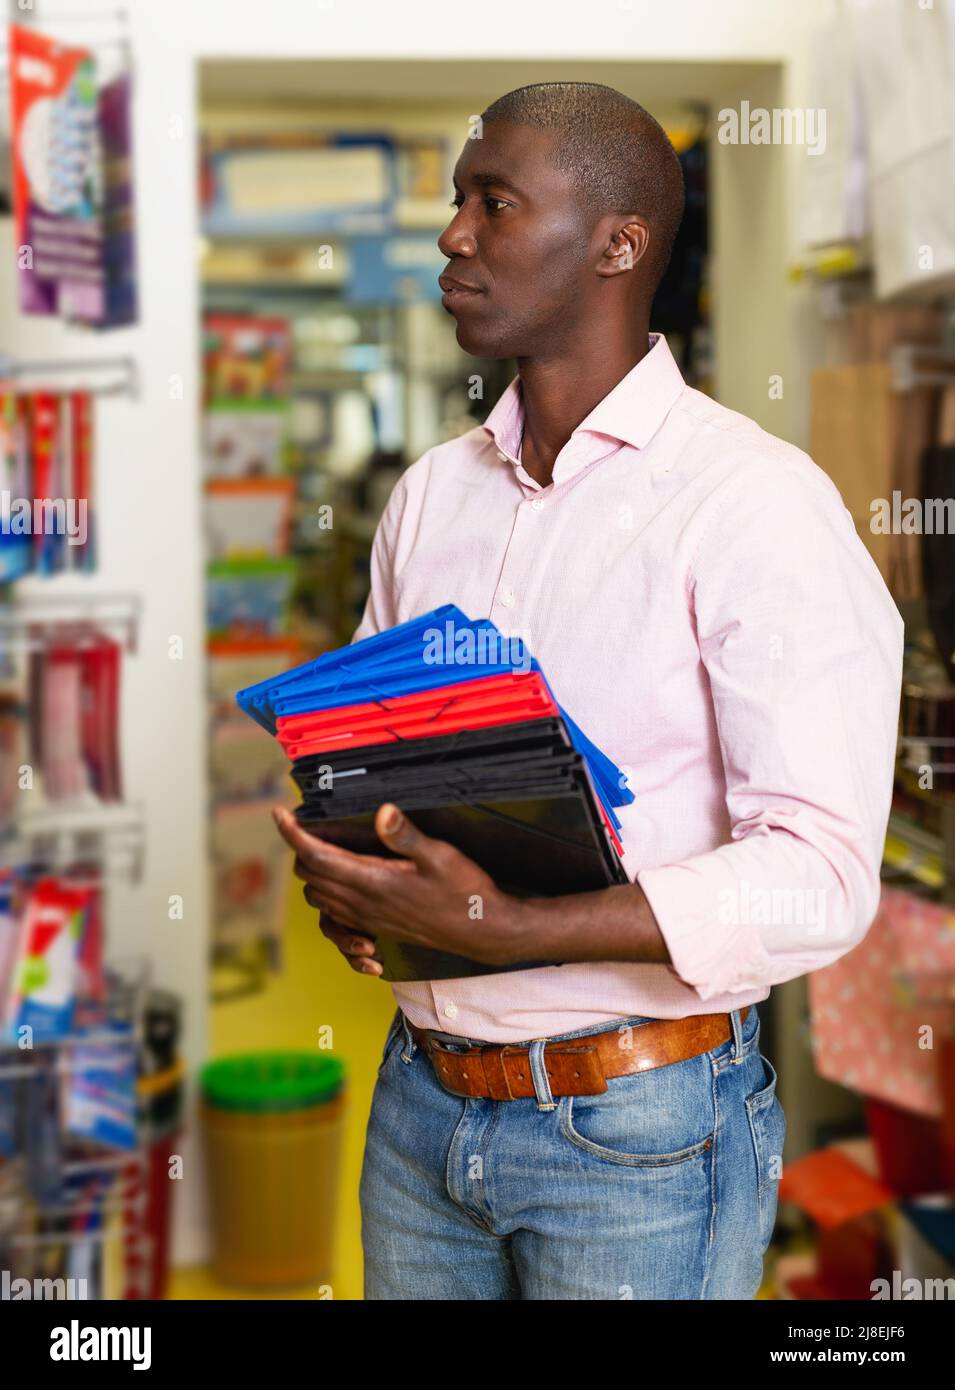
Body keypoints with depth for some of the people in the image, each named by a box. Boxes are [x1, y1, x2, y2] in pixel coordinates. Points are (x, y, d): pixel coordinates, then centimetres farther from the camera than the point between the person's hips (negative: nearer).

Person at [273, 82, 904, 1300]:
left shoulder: (756, 502, -14)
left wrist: (500, 928, -28)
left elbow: (821, 878, -20)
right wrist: (340, 874, -7)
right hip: (421, 1101, 6)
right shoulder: (431, 492, 7)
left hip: (640, 1134, -5)